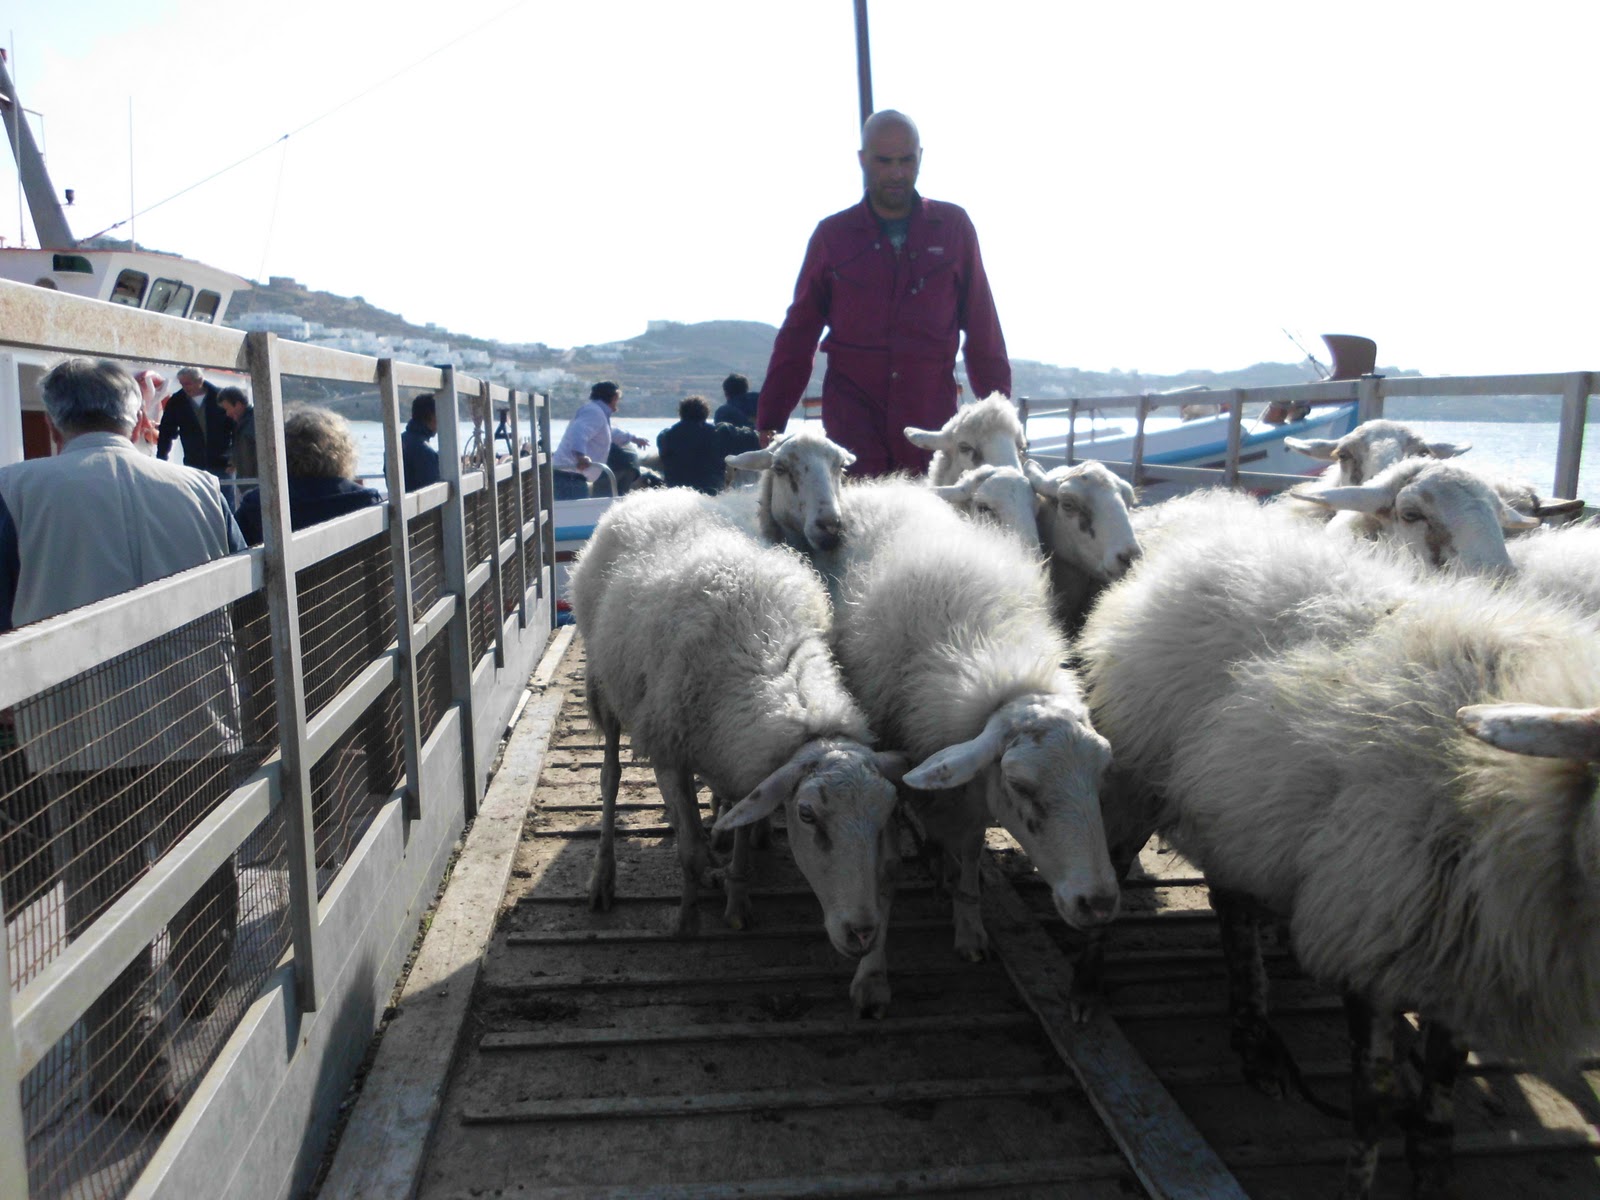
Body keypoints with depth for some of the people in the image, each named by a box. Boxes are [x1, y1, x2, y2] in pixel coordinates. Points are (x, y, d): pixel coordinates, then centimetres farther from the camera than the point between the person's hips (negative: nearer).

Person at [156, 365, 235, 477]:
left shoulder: (219, 396, -2)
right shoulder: (176, 402, 4)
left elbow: (237, 426, 2)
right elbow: (167, 432, 8)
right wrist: (161, 461, 0)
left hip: (222, 464, -2)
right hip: (193, 465, 2)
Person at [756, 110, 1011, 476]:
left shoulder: (953, 227, 8)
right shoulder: (832, 234, 8)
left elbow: (983, 329, 10)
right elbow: (798, 335, 10)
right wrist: (769, 421, 5)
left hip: (931, 420, 1)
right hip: (852, 423, 0)